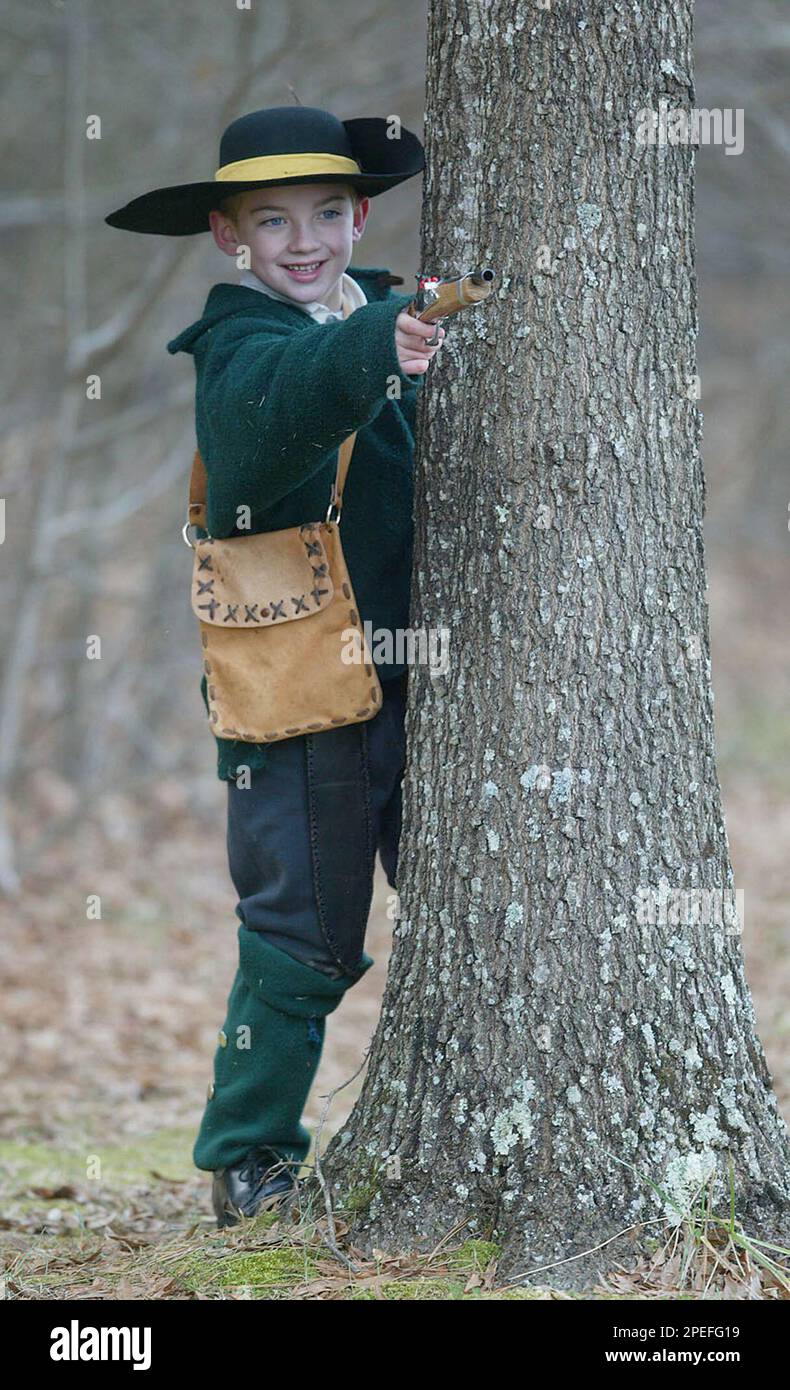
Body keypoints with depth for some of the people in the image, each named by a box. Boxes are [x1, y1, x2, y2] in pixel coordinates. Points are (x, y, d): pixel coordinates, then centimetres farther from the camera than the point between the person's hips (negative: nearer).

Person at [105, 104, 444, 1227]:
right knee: (303, 932, 0)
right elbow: (282, 396, -35)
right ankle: (247, 1154, 14)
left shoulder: (398, 316, 8)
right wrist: (377, 344, -52)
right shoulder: (236, 344, -9)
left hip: (419, 674, 5)